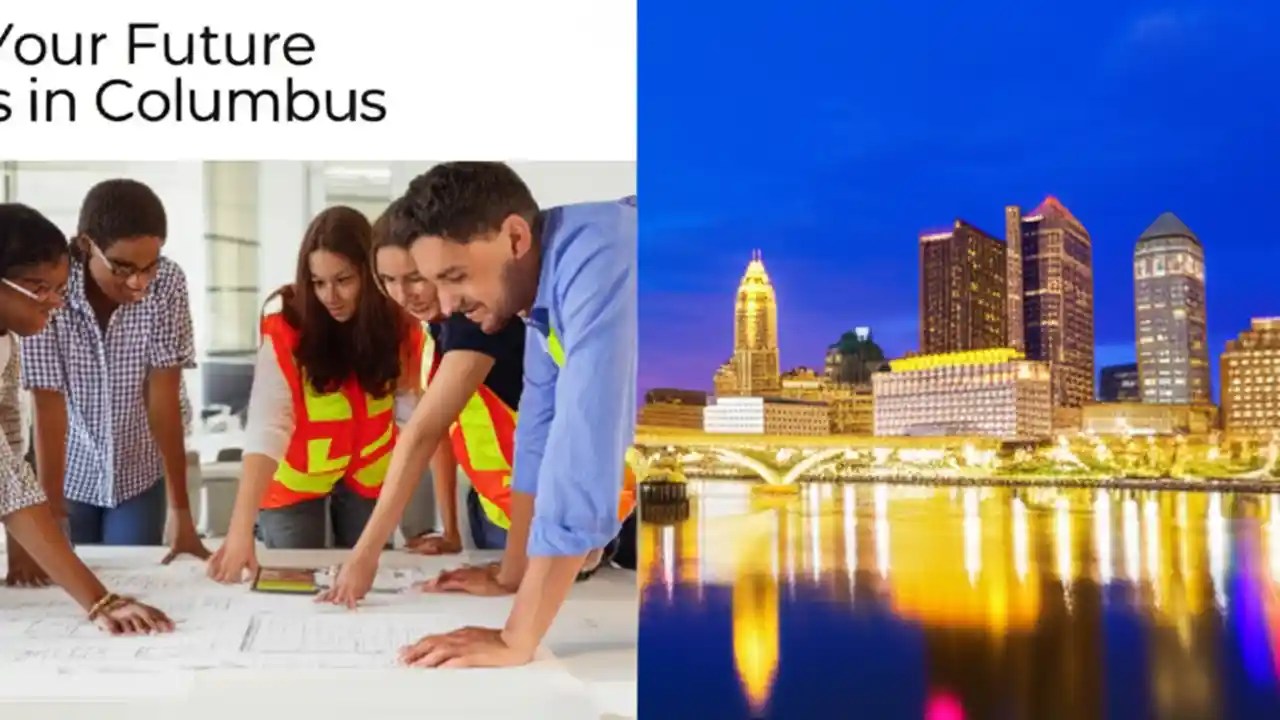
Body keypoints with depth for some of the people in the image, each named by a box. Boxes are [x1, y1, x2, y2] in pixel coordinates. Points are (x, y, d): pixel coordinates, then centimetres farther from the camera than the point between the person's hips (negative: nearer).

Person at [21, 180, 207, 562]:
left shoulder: (168, 283, -20)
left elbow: (164, 397, -18)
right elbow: (49, 408, -23)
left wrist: (182, 512, -19)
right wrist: (50, 513, -24)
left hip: (140, 471, 1)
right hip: (69, 469, -1)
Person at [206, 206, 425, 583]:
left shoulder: (397, 325, -17)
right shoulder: (285, 330, -28)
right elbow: (266, 428, -36)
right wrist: (241, 528, -46)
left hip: (370, 473, 2)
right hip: (296, 476, -2)